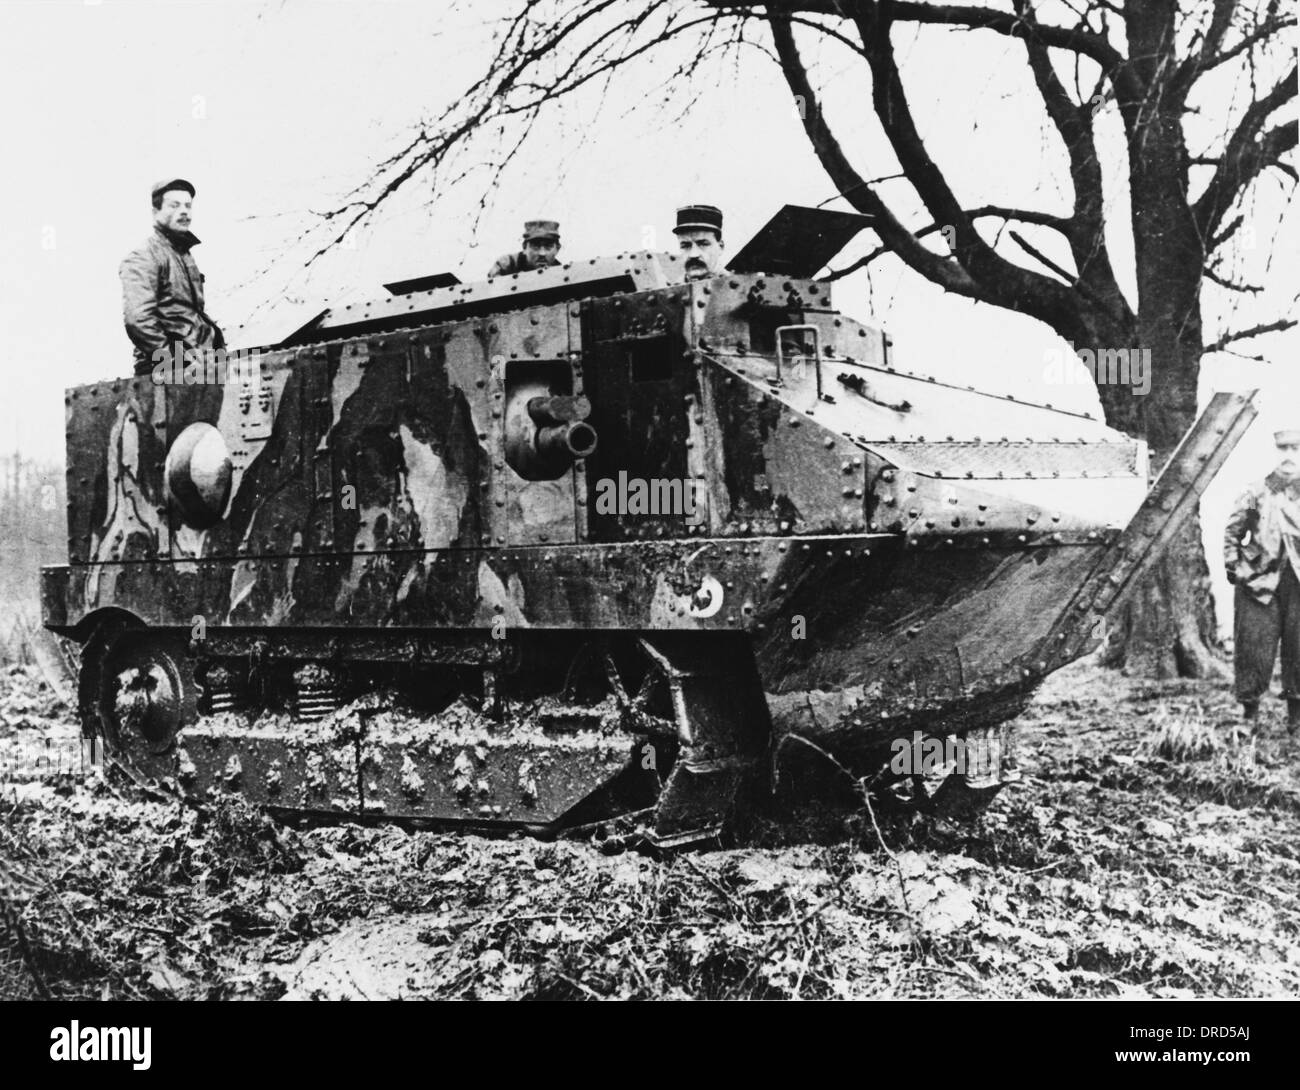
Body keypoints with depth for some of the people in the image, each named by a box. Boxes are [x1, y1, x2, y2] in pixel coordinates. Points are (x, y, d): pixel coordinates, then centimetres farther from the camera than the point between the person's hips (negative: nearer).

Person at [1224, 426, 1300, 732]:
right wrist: (1237, 570, 2)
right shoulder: (1258, 494, -1)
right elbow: (1231, 534, 8)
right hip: (1260, 586, -1)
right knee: (1255, 651, 1)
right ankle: (1249, 713, 13)